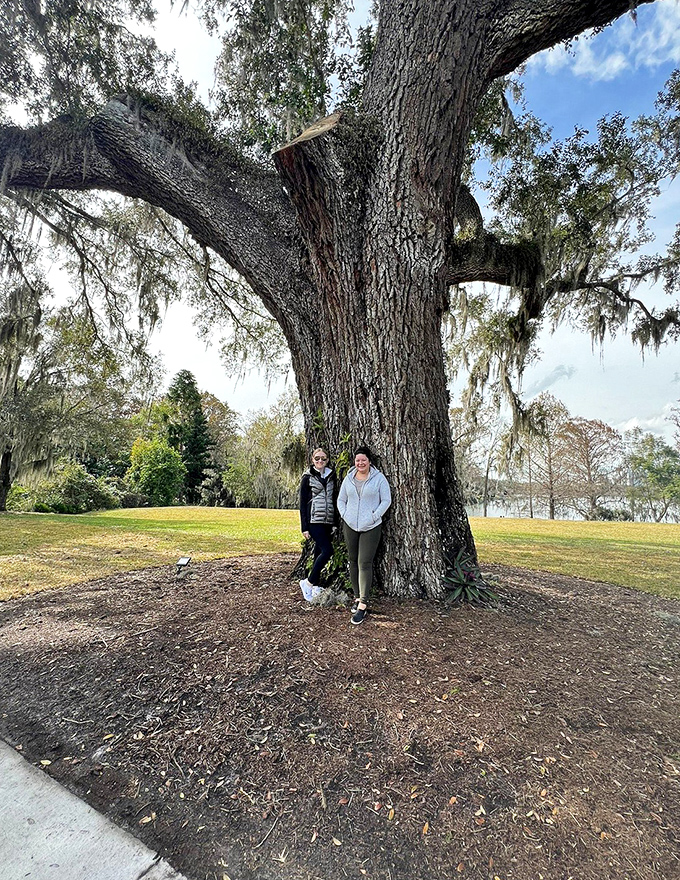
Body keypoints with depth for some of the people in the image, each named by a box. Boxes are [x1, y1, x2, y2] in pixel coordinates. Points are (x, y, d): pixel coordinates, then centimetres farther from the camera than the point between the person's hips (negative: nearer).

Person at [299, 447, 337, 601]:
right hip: (314, 520, -5)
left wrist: (335, 523, 11)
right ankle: (308, 582, -2)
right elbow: (303, 503, -2)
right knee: (327, 550, -15)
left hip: (328, 521, 5)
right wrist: (304, 527, -7)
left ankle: (316, 587, 19)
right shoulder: (308, 477, -1)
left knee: (319, 552, 9)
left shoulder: (332, 476, 12)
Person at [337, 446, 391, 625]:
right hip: (350, 526, 4)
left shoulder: (379, 478, -4)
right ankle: (357, 597, 24)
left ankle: (363, 604, -4)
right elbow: (341, 500, 14)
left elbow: (386, 500, -4)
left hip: (371, 527, -4)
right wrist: (345, 516, 2)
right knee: (353, 561, 10)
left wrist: (374, 516, -10)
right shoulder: (348, 478, 7)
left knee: (365, 563, -8)